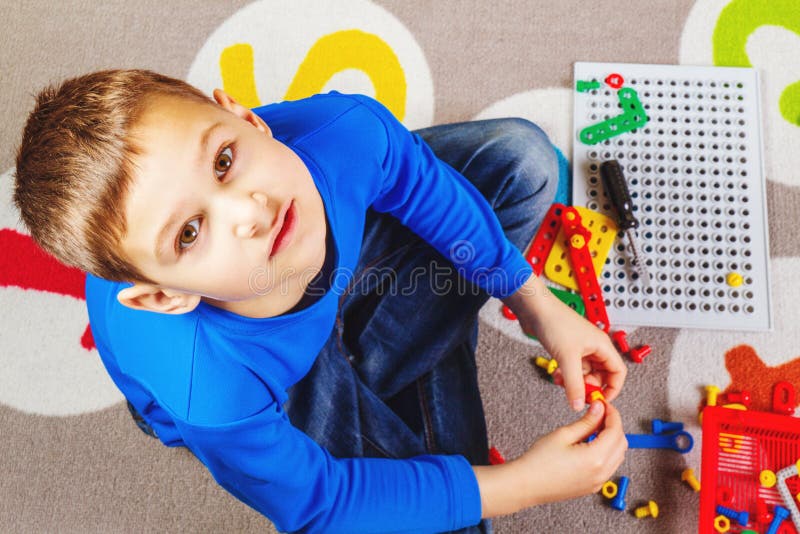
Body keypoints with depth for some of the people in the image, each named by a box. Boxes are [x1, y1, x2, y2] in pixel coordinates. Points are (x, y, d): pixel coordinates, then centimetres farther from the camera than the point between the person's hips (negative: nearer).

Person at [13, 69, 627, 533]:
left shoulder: (345, 131, -37)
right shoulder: (205, 396, -44)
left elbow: (423, 189, -12)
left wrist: (537, 305, -10)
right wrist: (523, 484, -25)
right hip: (288, 405, -4)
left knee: (521, 156, 3)